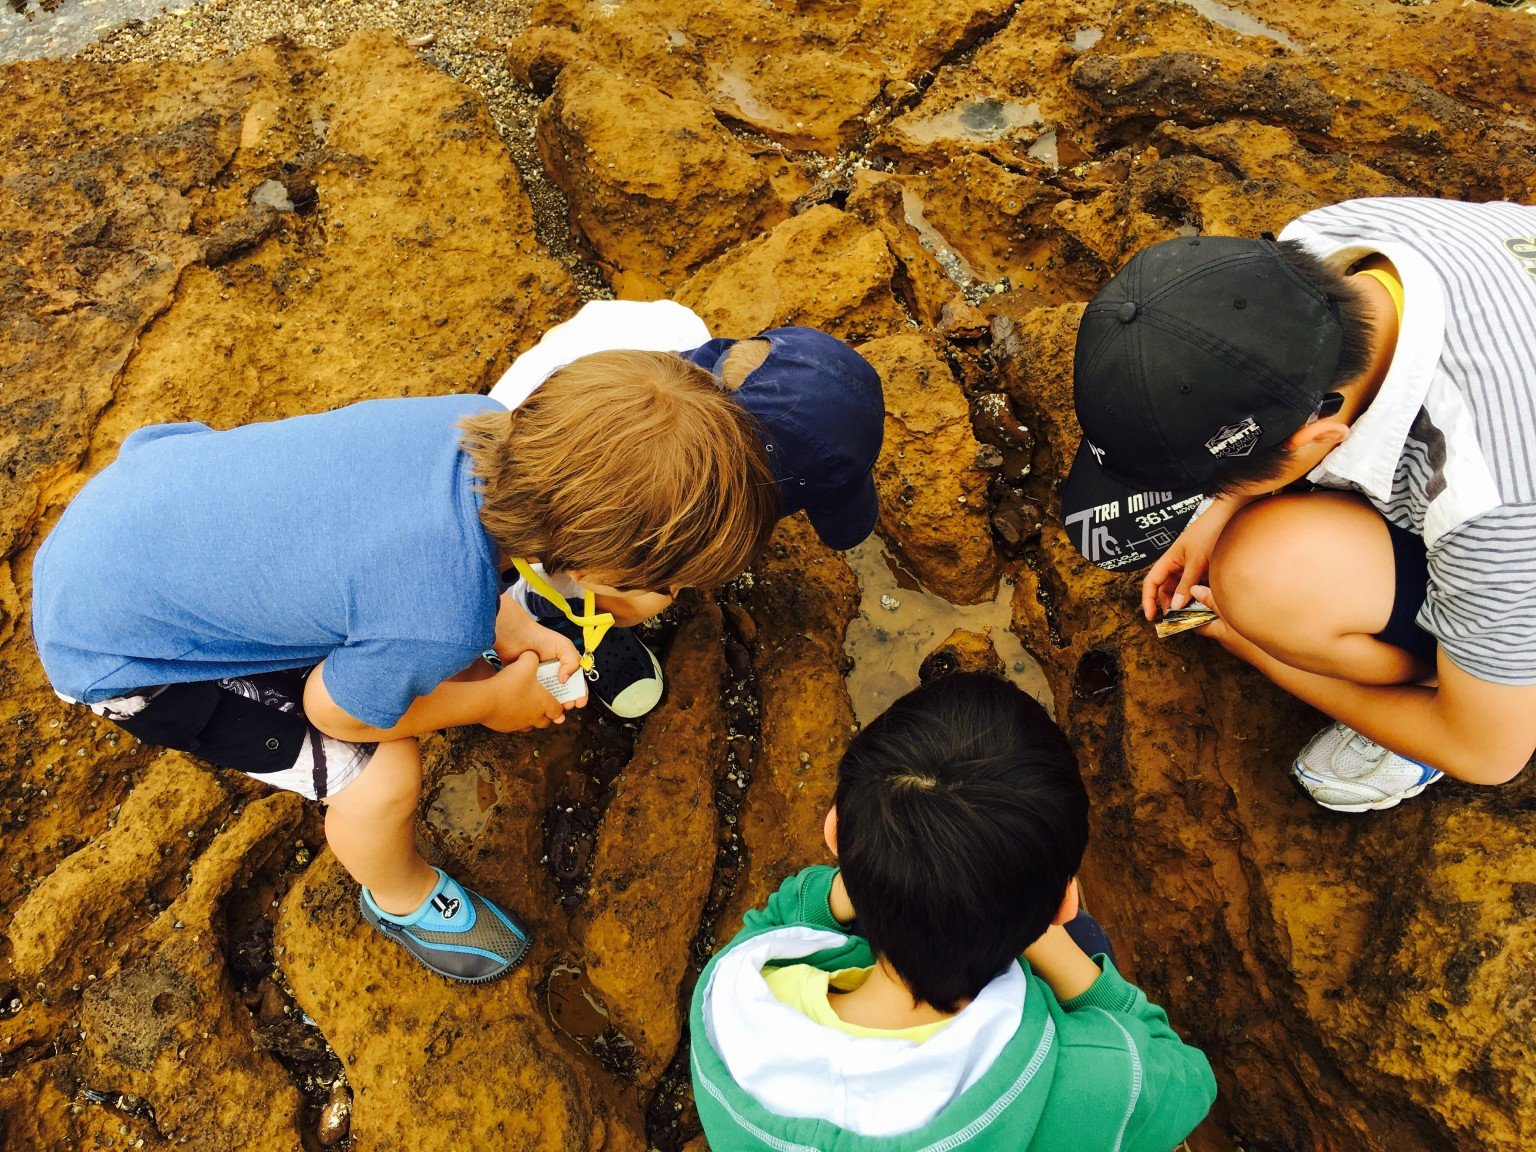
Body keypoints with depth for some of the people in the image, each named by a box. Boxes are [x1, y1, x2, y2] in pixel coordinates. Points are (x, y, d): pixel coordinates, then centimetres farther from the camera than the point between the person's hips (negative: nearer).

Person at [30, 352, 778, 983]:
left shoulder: (481, 422, -21)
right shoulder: (442, 623, -38)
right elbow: (334, 710, -15)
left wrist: (513, 634, -2)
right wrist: (491, 701, -3)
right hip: (117, 648, -6)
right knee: (381, 777, -7)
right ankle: (403, 900, 25)